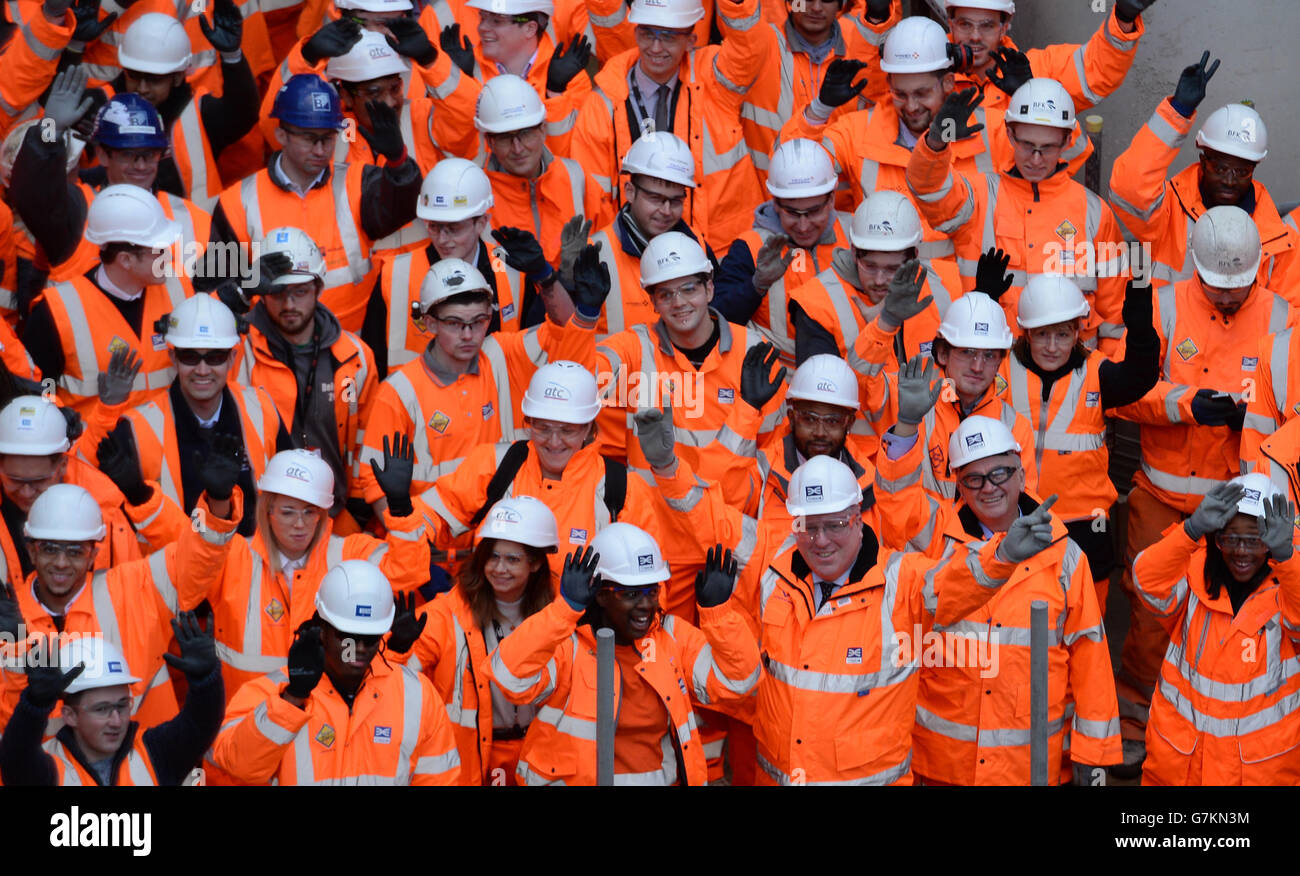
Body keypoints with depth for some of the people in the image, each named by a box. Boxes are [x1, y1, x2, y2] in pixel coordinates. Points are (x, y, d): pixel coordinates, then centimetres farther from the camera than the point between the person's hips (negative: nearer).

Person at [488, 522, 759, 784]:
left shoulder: (673, 635, 10)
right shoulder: (567, 643, -4)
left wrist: (717, 610, -5)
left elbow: (734, 684, 6)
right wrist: (567, 607, -25)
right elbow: (512, 678, -21)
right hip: (575, 779, -2)